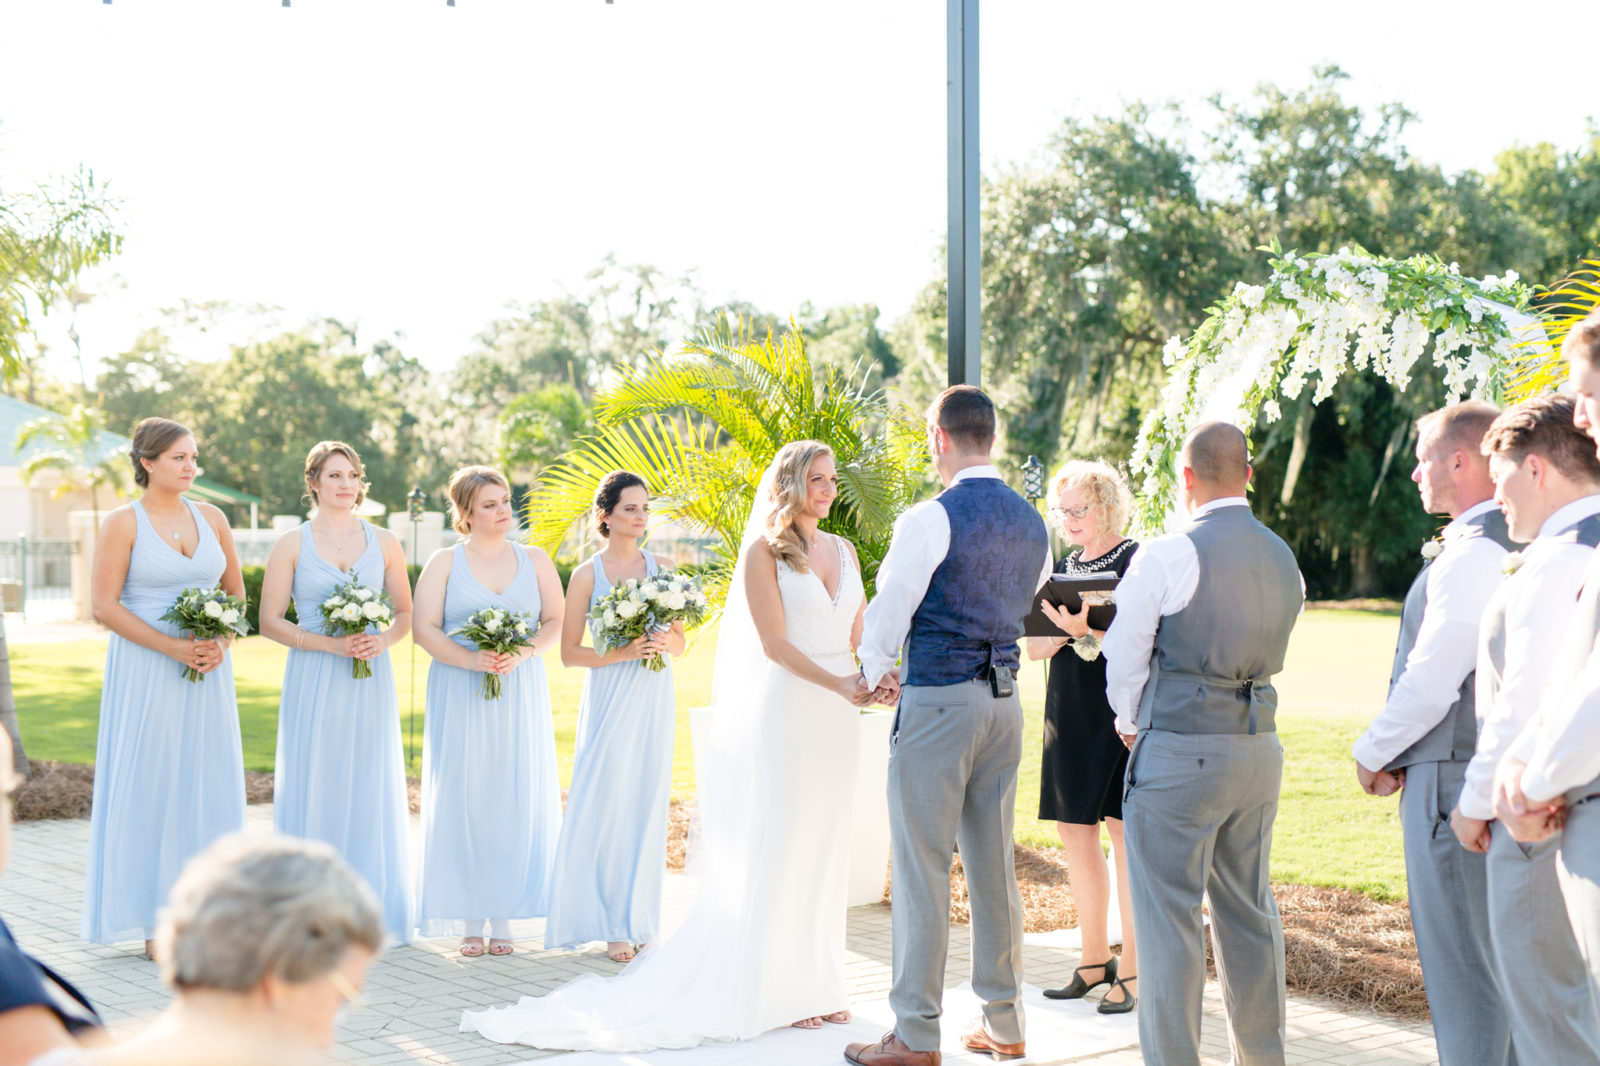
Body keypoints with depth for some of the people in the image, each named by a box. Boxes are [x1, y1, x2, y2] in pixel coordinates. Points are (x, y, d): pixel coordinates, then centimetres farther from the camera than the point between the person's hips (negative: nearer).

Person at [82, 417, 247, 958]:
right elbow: (103, 605, -9)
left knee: (208, 785, 4)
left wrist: (220, 642, -5)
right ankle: (155, 923, 6)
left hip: (208, 671, 4)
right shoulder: (123, 523, -5)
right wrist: (172, 647, -16)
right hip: (144, 671, -4)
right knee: (149, 785, -2)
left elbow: (236, 592, 14)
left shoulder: (211, 518, 8)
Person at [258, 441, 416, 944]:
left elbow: (406, 613, 13)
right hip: (312, 681, -2)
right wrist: (328, 643, -13)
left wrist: (382, 641, -8)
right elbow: (270, 621, 0)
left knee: (370, 789, 3)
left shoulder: (384, 543, 8)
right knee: (314, 789, -2)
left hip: (370, 681, 2)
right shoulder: (291, 544, 2)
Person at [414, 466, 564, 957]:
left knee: (515, 799, 0)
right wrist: (470, 660, -17)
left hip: (520, 694, 2)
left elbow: (555, 622, 6)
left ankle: (503, 917, 8)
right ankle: (469, 920, 5)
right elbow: (425, 627, -3)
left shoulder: (535, 560, 9)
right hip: (460, 695, -2)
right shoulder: (445, 562, 3)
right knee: (465, 800, -2)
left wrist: (520, 654, -13)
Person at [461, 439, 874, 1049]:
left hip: (836, 722, 6)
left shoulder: (843, 551, 13)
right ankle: (767, 992, 7)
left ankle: (813, 986, 19)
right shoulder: (763, 550, -4)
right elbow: (773, 642, -11)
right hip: (784, 714, -6)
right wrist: (838, 685, -19)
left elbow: (857, 634, 12)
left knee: (824, 855, 9)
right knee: (773, 855, -2)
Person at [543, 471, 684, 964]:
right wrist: (620, 653, -15)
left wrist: (667, 642, -9)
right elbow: (569, 652, -2)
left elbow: (682, 641, 13)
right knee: (607, 806, -4)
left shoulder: (660, 568, 7)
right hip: (610, 699, -3)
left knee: (648, 805, 6)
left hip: (654, 699, 3)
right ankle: (612, 923, 7)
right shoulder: (587, 575, -2)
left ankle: (639, 917, 17)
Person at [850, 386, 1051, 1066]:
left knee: (921, 867, -1)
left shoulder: (931, 520, -13)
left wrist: (873, 673, 13)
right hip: (1005, 699, 7)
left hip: (937, 704, -7)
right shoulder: (1032, 524, 10)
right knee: (993, 864, 13)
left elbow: (889, 607, -6)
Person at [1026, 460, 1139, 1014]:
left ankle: (1132, 970, 3)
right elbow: (1035, 647, 13)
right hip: (1069, 716, 7)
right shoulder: (1064, 567, 15)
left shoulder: (1136, 562, -5)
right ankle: (1095, 959, 22)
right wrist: (1060, 629, -7)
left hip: (1119, 715, -7)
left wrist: (1085, 632, -28)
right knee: (1076, 836, 10)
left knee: (1126, 838, -4)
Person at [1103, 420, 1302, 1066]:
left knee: (1169, 917, 1)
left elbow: (1123, 657, -4)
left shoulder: (1167, 556, -11)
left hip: (1180, 751, -6)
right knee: (1250, 914, 15)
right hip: (1260, 746, 7)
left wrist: (1132, 723, 16)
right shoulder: (1284, 560, 9)